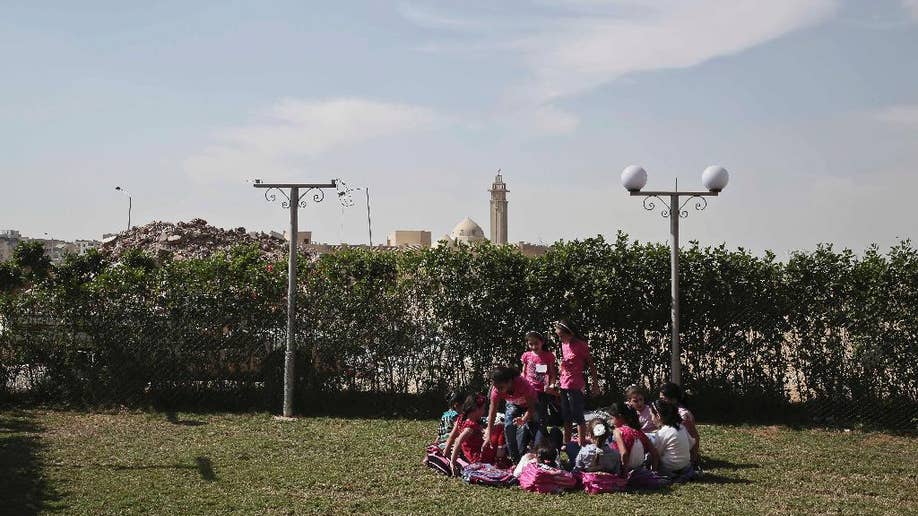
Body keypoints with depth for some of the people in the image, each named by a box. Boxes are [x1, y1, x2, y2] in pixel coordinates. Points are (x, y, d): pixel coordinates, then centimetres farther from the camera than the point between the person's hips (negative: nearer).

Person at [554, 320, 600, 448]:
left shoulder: (580, 345, -12)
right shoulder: (564, 345, 8)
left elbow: (591, 364, -8)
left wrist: (595, 383, -7)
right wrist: (558, 382, 10)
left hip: (575, 386, -8)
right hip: (564, 385, 8)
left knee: (578, 417, -2)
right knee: (566, 418, 16)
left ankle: (582, 444, 5)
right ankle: (566, 443, 26)